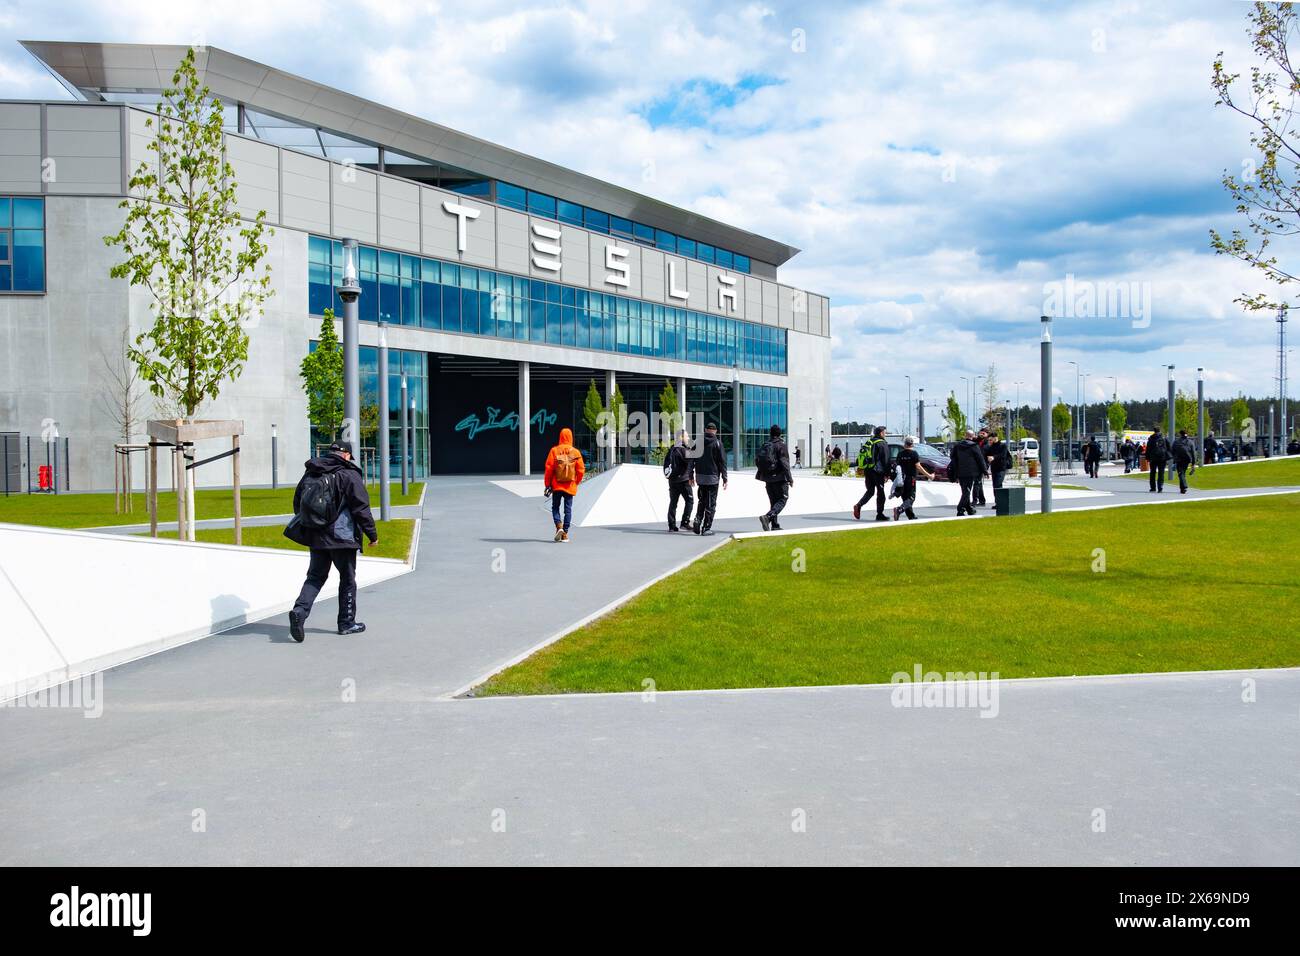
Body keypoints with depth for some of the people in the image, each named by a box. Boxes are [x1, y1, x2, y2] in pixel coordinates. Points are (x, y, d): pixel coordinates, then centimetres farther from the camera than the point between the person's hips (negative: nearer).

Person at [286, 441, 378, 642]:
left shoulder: (310, 473, 9)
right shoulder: (348, 474, -10)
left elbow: (298, 503, 16)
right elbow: (361, 508, -12)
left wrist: (306, 529, 27)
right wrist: (372, 534, -3)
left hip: (315, 537, 5)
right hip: (342, 537, -5)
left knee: (315, 576, 12)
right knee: (347, 579, 9)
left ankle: (299, 611, -10)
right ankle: (347, 623, 16)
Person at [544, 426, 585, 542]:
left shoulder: (554, 451, -5)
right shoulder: (576, 452, -2)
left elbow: (549, 468, -7)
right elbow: (581, 470, -1)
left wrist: (547, 484, 0)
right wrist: (577, 482, 16)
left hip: (557, 485, -1)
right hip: (570, 486, 1)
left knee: (555, 507, 11)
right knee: (568, 509, 7)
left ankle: (559, 526, -10)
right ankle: (565, 533, 6)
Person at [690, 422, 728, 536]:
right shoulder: (717, 443, -5)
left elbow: (691, 459, 7)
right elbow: (722, 461, -6)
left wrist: (691, 475, 13)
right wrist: (724, 478, -2)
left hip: (700, 476, 4)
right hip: (712, 477, -4)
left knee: (702, 501, 18)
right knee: (711, 503, 2)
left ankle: (697, 520, 0)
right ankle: (706, 528, 0)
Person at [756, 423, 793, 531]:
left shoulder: (764, 445, 10)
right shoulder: (781, 445, -9)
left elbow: (758, 461, 15)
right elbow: (784, 463, -15)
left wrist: (760, 475, 27)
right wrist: (790, 478, -11)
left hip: (768, 479, 7)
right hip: (779, 478, -7)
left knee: (773, 501, 13)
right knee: (782, 500, -3)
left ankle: (775, 525, 11)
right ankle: (768, 516, -25)